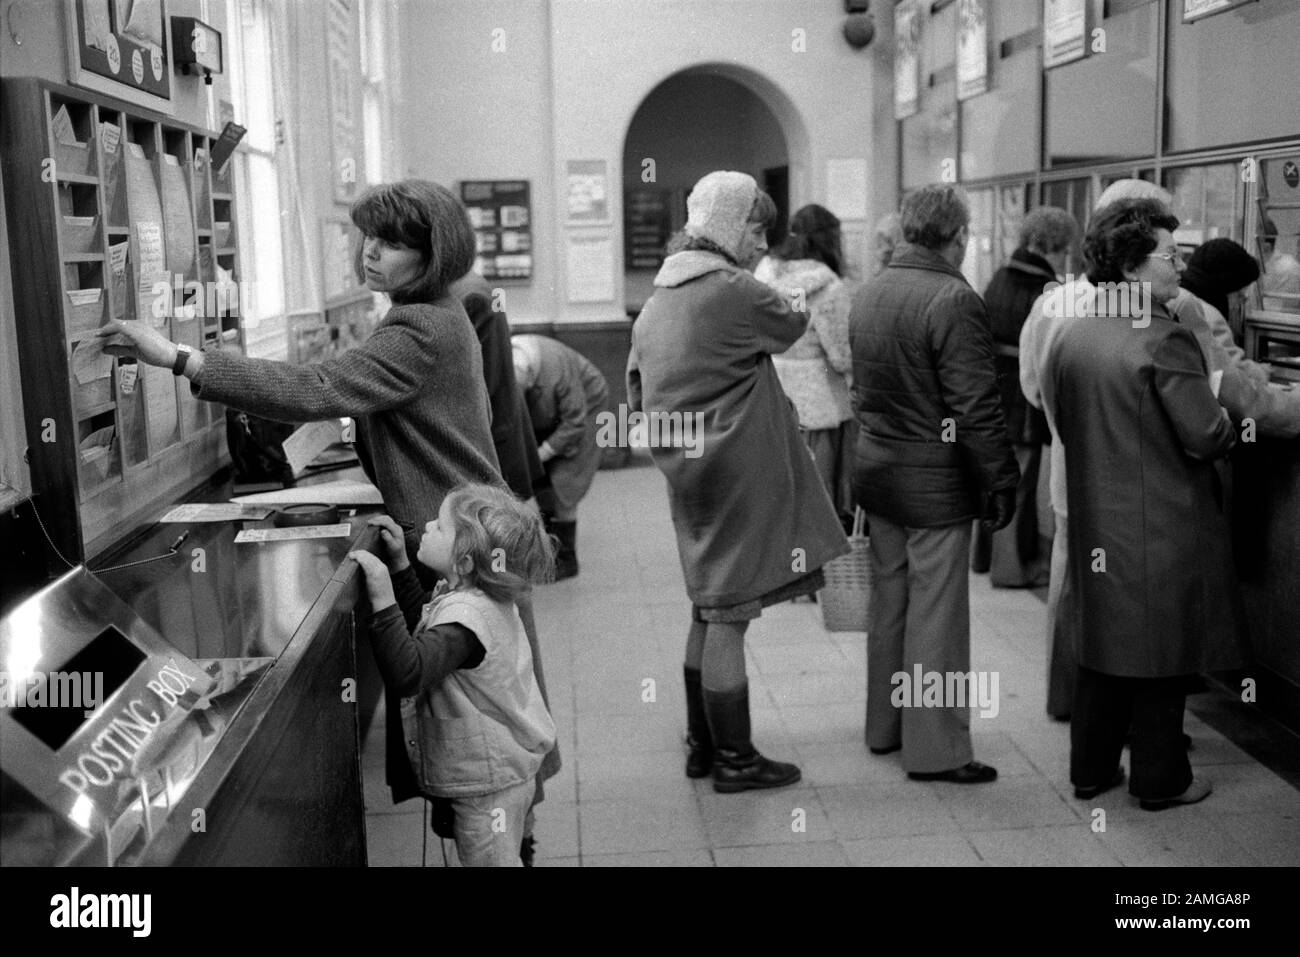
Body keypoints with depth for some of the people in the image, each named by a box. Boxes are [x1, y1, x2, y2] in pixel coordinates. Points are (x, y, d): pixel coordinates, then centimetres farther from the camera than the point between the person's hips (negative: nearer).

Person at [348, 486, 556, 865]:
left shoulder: (465, 616, -32)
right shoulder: (479, 598, -1)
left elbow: (407, 674, -43)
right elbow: (421, 627, 16)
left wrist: (383, 599, -45)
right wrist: (398, 563, 6)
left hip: (488, 788, -10)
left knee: (492, 861, 10)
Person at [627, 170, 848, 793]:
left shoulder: (657, 301, 11)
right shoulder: (738, 293, -14)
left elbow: (636, 395, 14)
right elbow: (792, 328, 2)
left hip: (688, 477, 8)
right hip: (738, 476, -8)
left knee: (708, 612, 18)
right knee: (729, 615, -1)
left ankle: (701, 745, 27)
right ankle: (734, 760, 10)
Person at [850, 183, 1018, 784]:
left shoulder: (869, 294, 8)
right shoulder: (953, 300, -18)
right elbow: (976, 408, -20)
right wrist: (1001, 480, -12)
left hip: (876, 470, 8)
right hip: (936, 481, -8)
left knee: (888, 603, 17)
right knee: (936, 614, 1)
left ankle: (884, 727, 30)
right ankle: (934, 749, 10)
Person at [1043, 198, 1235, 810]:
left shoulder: (1068, 337, 3)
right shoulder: (1165, 339, -19)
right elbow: (1206, 436, -18)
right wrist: (1229, 426, 4)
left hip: (1094, 521, 7)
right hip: (1162, 524, -7)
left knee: (1102, 647, 17)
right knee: (1162, 653, 8)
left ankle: (1090, 770, 27)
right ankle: (1159, 778, 21)